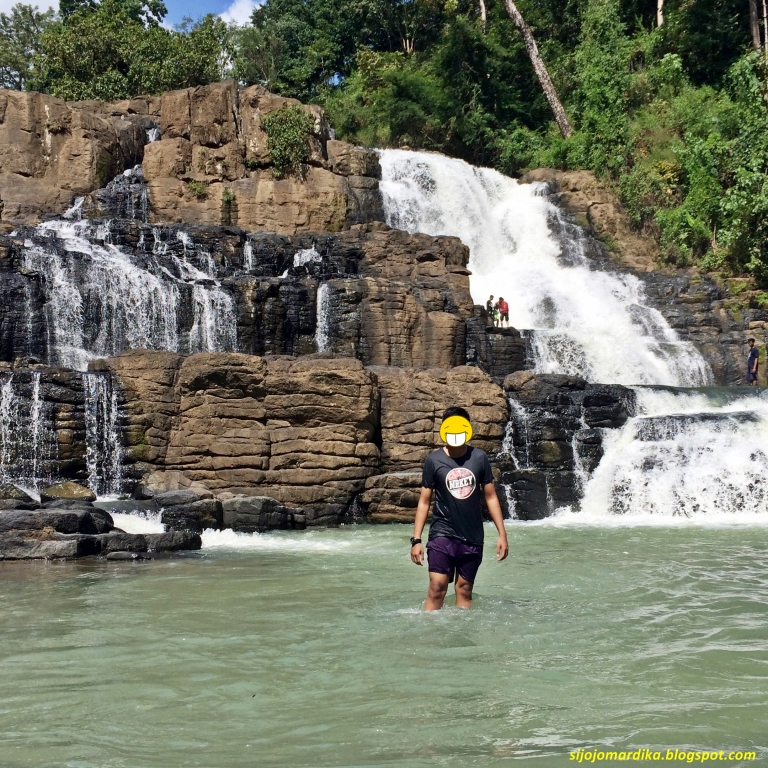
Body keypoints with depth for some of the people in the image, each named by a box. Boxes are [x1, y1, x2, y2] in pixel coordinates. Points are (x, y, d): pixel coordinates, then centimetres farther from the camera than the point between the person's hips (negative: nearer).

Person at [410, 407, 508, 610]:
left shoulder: (479, 458, -1)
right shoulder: (434, 460, -6)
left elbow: (490, 497, 5)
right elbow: (424, 501, -2)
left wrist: (502, 534, 2)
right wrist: (416, 539, -7)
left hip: (472, 537, 2)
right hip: (442, 534, -2)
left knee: (464, 590, 9)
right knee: (437, 588, -11)